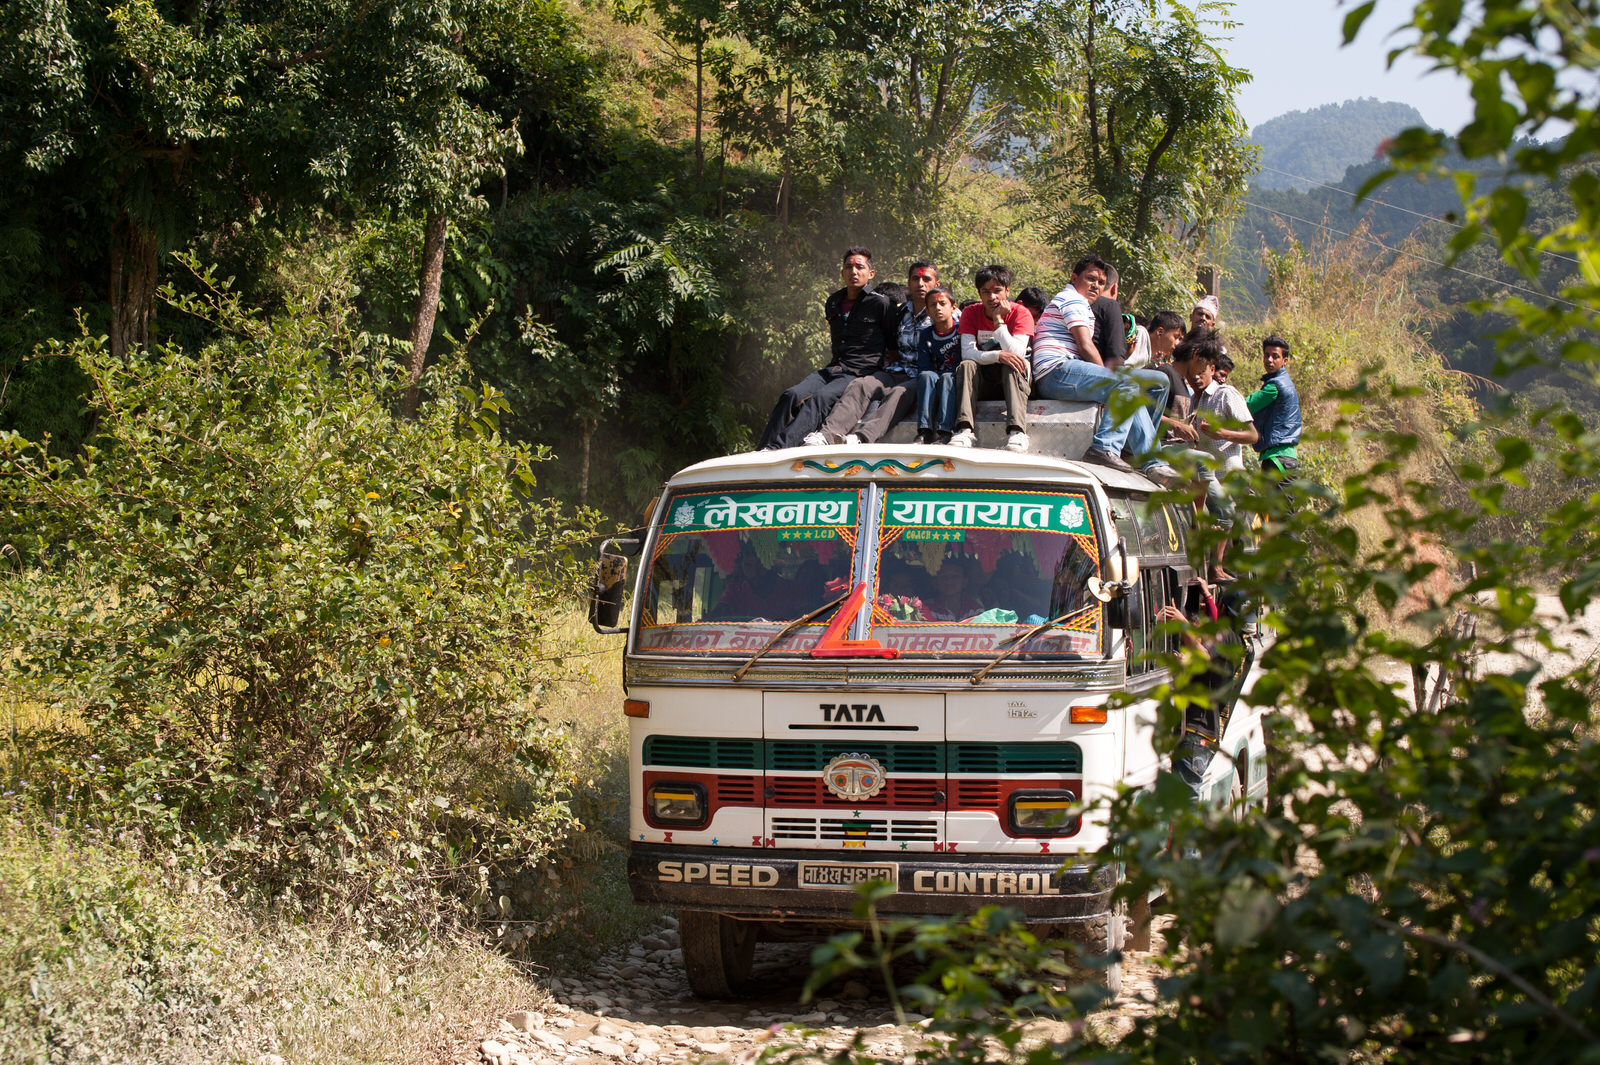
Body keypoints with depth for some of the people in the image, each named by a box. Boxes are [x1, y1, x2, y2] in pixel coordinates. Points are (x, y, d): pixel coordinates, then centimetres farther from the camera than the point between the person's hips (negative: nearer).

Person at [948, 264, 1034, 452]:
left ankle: (1016, 432, -50)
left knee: (1012, 365, -33)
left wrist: (999, 321, -20)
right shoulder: (970, 313, -1)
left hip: (1010, 380, -2)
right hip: (982, 383, 2)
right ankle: (964, 430, -45)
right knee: (966, 366, -28)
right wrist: (998, 356, -32)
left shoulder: (1020, 313, -6)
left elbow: (1017, 353, -21)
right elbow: (967, 352, -16)